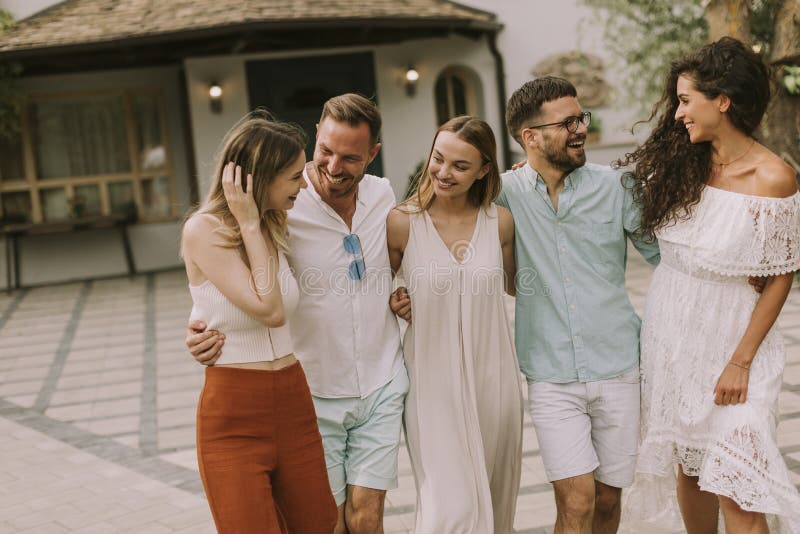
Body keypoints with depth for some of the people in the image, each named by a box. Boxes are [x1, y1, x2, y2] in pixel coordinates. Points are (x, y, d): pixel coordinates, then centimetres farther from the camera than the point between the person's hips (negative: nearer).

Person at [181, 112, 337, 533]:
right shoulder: (204, 230, -13)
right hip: (233, 419, -6)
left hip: (294, 405, 6)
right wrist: (249, 225, -16)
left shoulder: (274, 228, 7)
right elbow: (269, 309, -20)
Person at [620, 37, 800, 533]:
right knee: (689, 467, 16)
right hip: (670, 333, 5)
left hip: (730, 337, -5)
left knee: (735, 490, -5)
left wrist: (740, 362, -13)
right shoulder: (680, 163, -1)